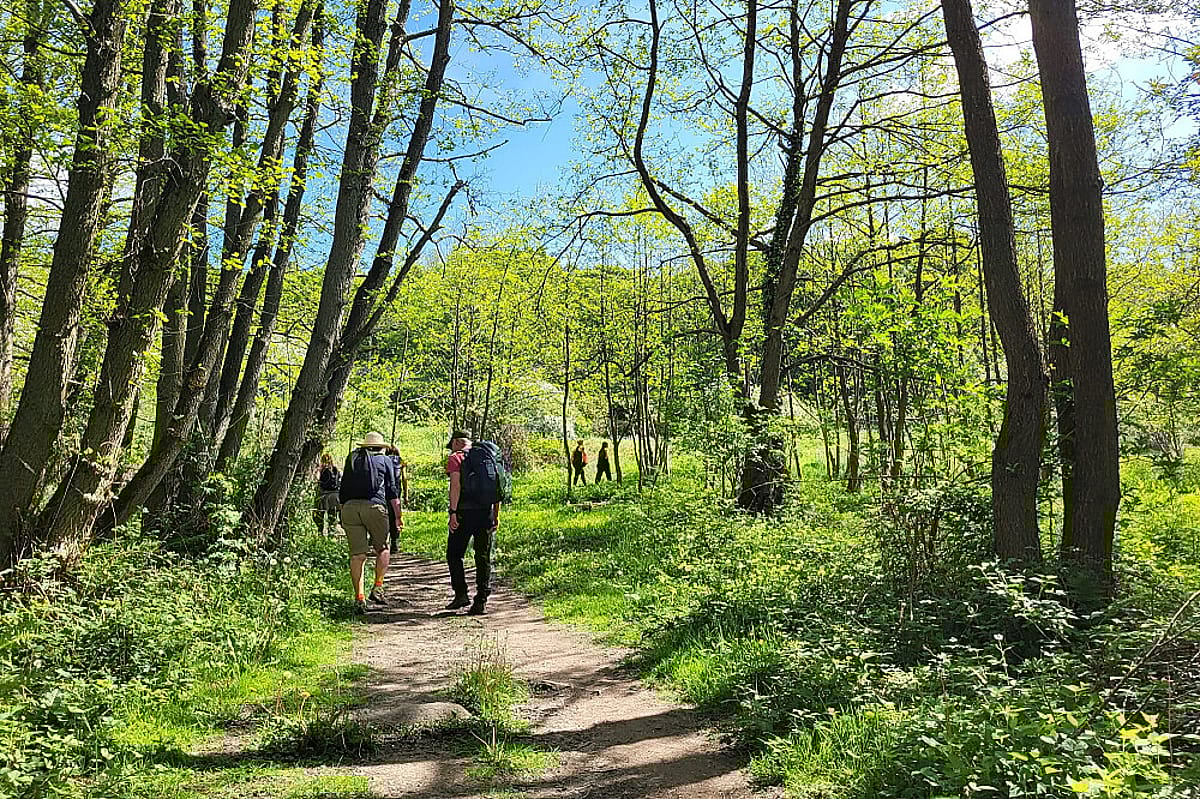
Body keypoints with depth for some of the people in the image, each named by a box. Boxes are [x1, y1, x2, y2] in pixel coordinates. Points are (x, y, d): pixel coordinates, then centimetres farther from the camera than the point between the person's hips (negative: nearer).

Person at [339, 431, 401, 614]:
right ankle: (378, 588, 5)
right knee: (382, 548, 15)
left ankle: (359, 597, 1)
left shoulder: (352, 458, 21)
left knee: (357, 554, 4)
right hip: (374, 506, -2)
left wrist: (343, 510, 24)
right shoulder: (385, 460, 14)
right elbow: (392, 491, 9)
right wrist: (398, 516, 11)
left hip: (350, 507, 2)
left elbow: (343, 488, 19)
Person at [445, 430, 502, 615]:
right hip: (486, 513, 5)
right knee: (483, 558, 7)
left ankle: (461, 594, 5)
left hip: (464, 512, -5)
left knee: (454, 554, 11)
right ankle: (481, 601, 6)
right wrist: (496, 515, 14)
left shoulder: (455, 458, 0)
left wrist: (453, 512, -15)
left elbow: (456, 485, -14)